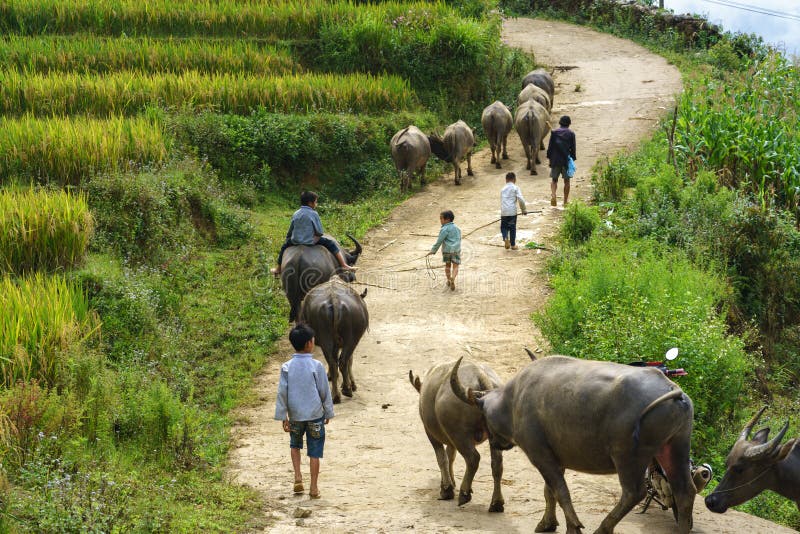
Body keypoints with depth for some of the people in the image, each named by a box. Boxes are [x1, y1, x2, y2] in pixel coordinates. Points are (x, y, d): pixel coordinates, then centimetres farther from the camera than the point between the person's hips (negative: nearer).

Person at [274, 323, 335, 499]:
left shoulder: (286, 367, -6)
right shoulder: (317, 366, -11)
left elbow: (282, 393, -4)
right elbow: (324, 392, -4)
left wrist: (283, 417, 3)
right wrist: (328, 412, 9)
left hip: (295, 416, 2)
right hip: (315, 415, -2)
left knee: (295, 445, 25)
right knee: (314, 452, 6)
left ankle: (297, 477, 11)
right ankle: (314, 488, 10)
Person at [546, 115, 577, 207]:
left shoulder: (554, 132, 1)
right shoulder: (571, 134, -2)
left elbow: (550, 146, 1)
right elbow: (573, 148, -1)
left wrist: (549, 157, 9)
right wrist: (573, 159, 9)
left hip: (555, 160, 1)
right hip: (567, 160, -1)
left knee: (554, 179, 10)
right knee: (566, 181, 9)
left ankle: (553, 195, -16)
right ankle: (565, 201, 11)